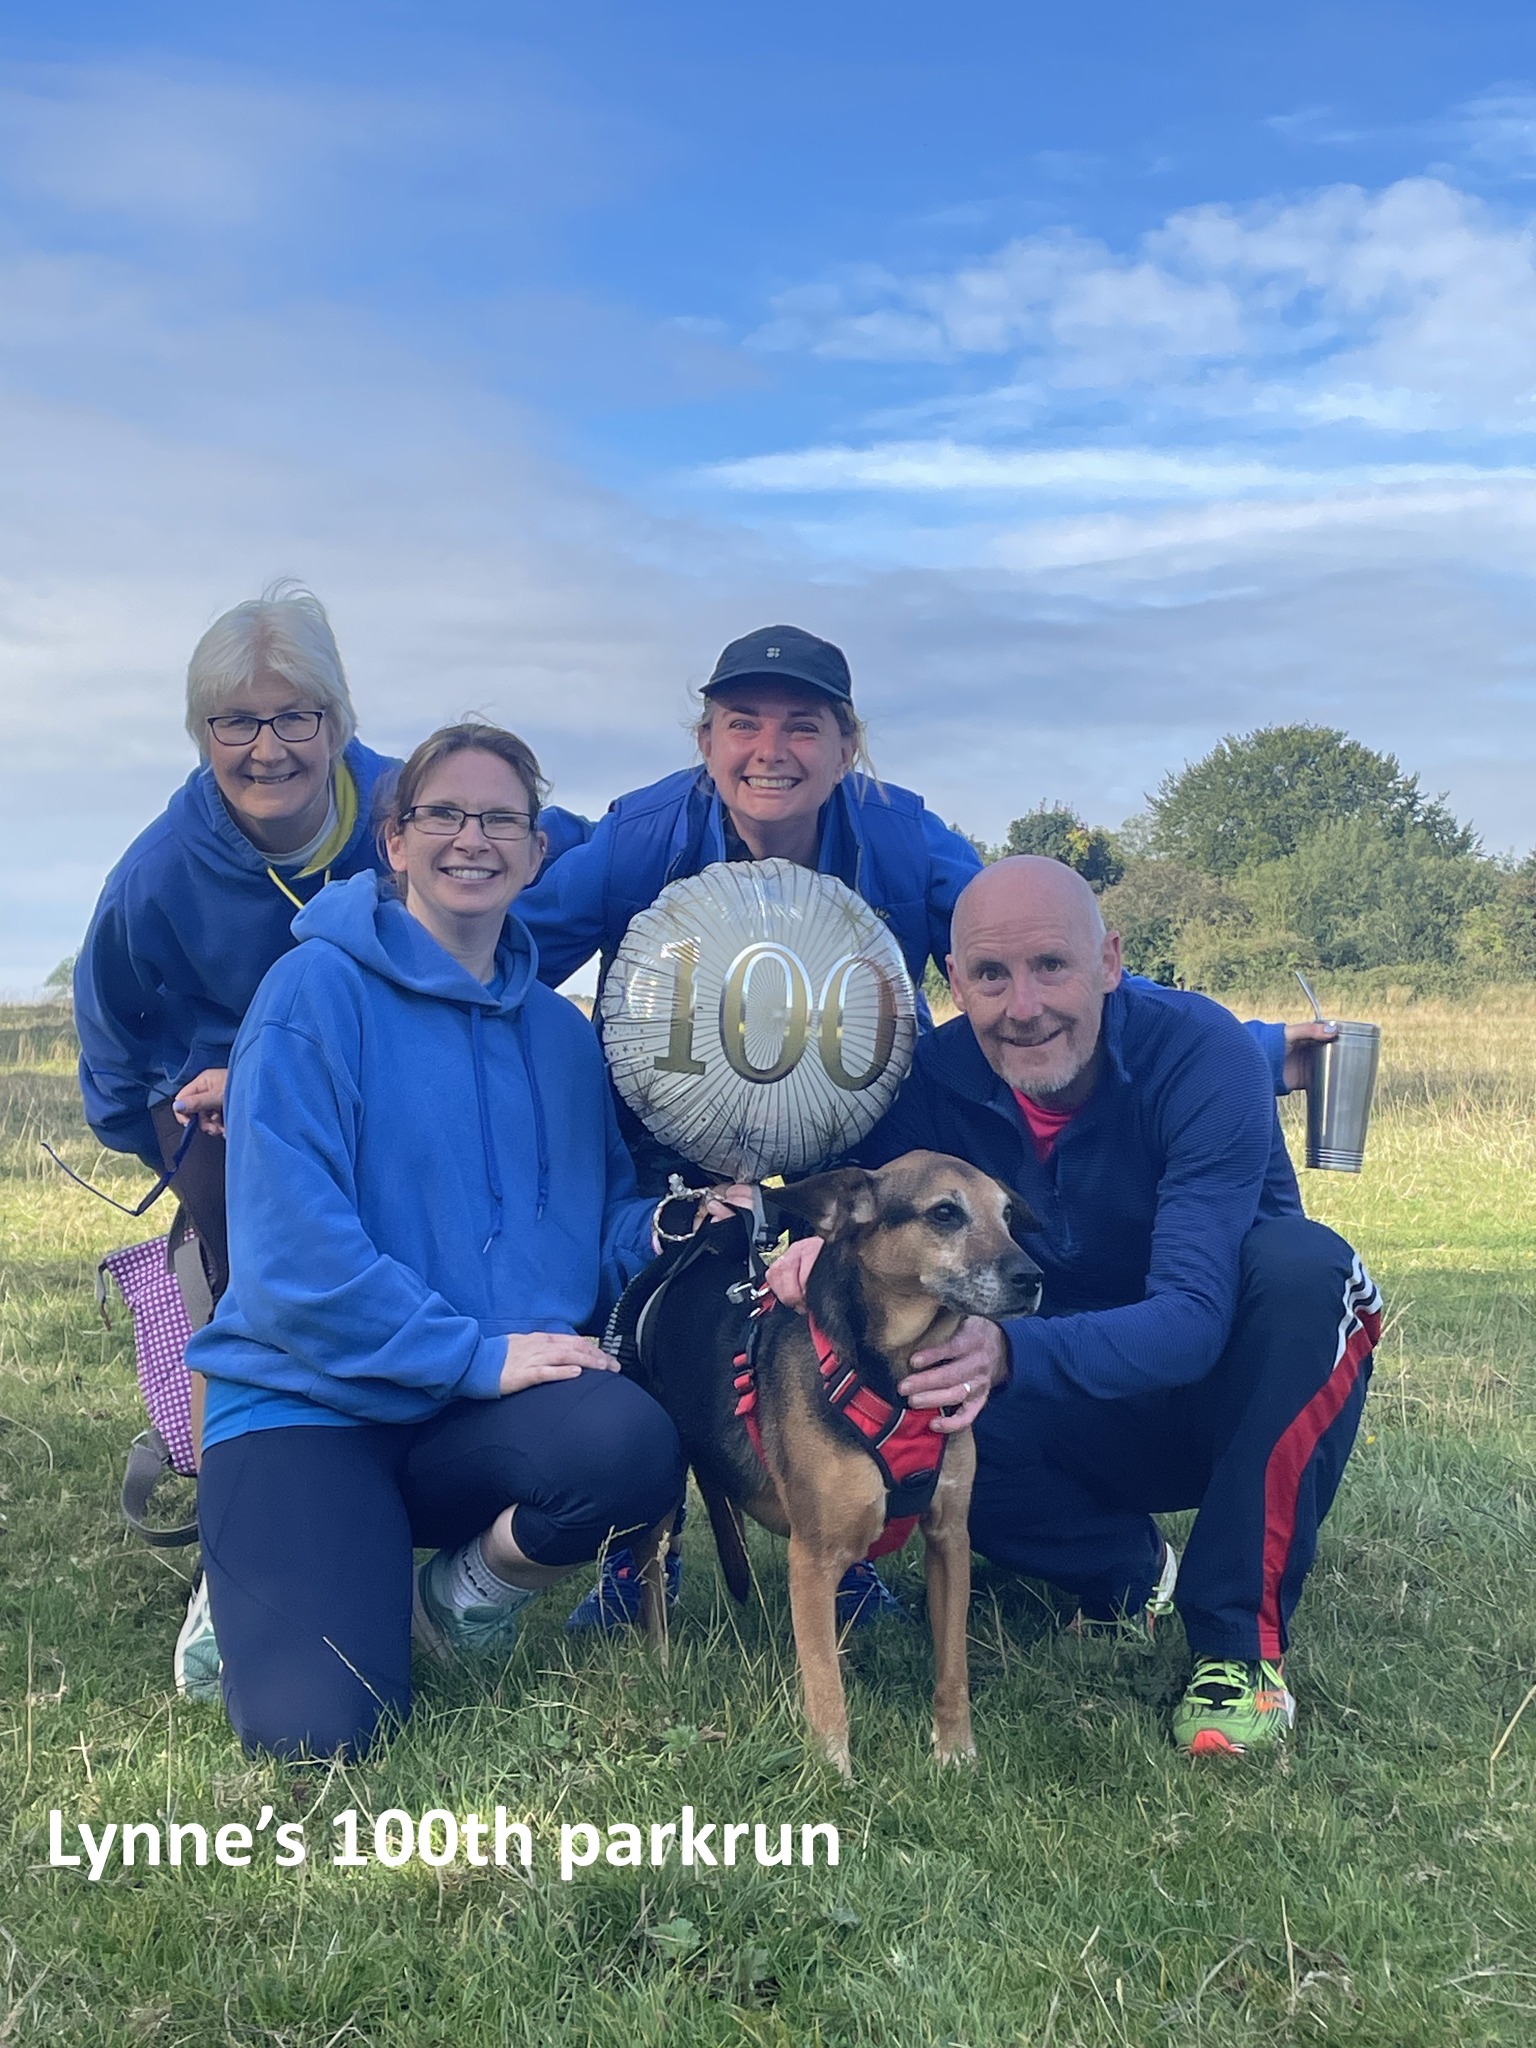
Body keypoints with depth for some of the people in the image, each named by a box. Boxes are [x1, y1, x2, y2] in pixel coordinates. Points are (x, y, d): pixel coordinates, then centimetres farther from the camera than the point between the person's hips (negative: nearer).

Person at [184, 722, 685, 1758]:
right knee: (318, 1728, -23)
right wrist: (475, 1353, -20)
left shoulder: (561, 1033, 10)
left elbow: (599, 1232, 12)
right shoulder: (320, 989, -8)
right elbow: (288, 1243, -17)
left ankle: (475, 1588, 4)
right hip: (311, 1402, -4)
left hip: (478, 1426, 4)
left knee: (633, 1441, -30)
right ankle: (264, 1574, 13)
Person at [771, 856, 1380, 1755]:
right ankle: (1128, 1570, 2)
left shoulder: (1205, 1056, -26)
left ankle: (1242, 1641, -23)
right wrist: (836, 1253, -34)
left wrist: (1008, 1354, -51)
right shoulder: (938, 1079, -13)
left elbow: (1193, 1318, -34)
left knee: (1303, 1264, -34)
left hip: (1239, 1393, -3)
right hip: (1096, 1418, 3)